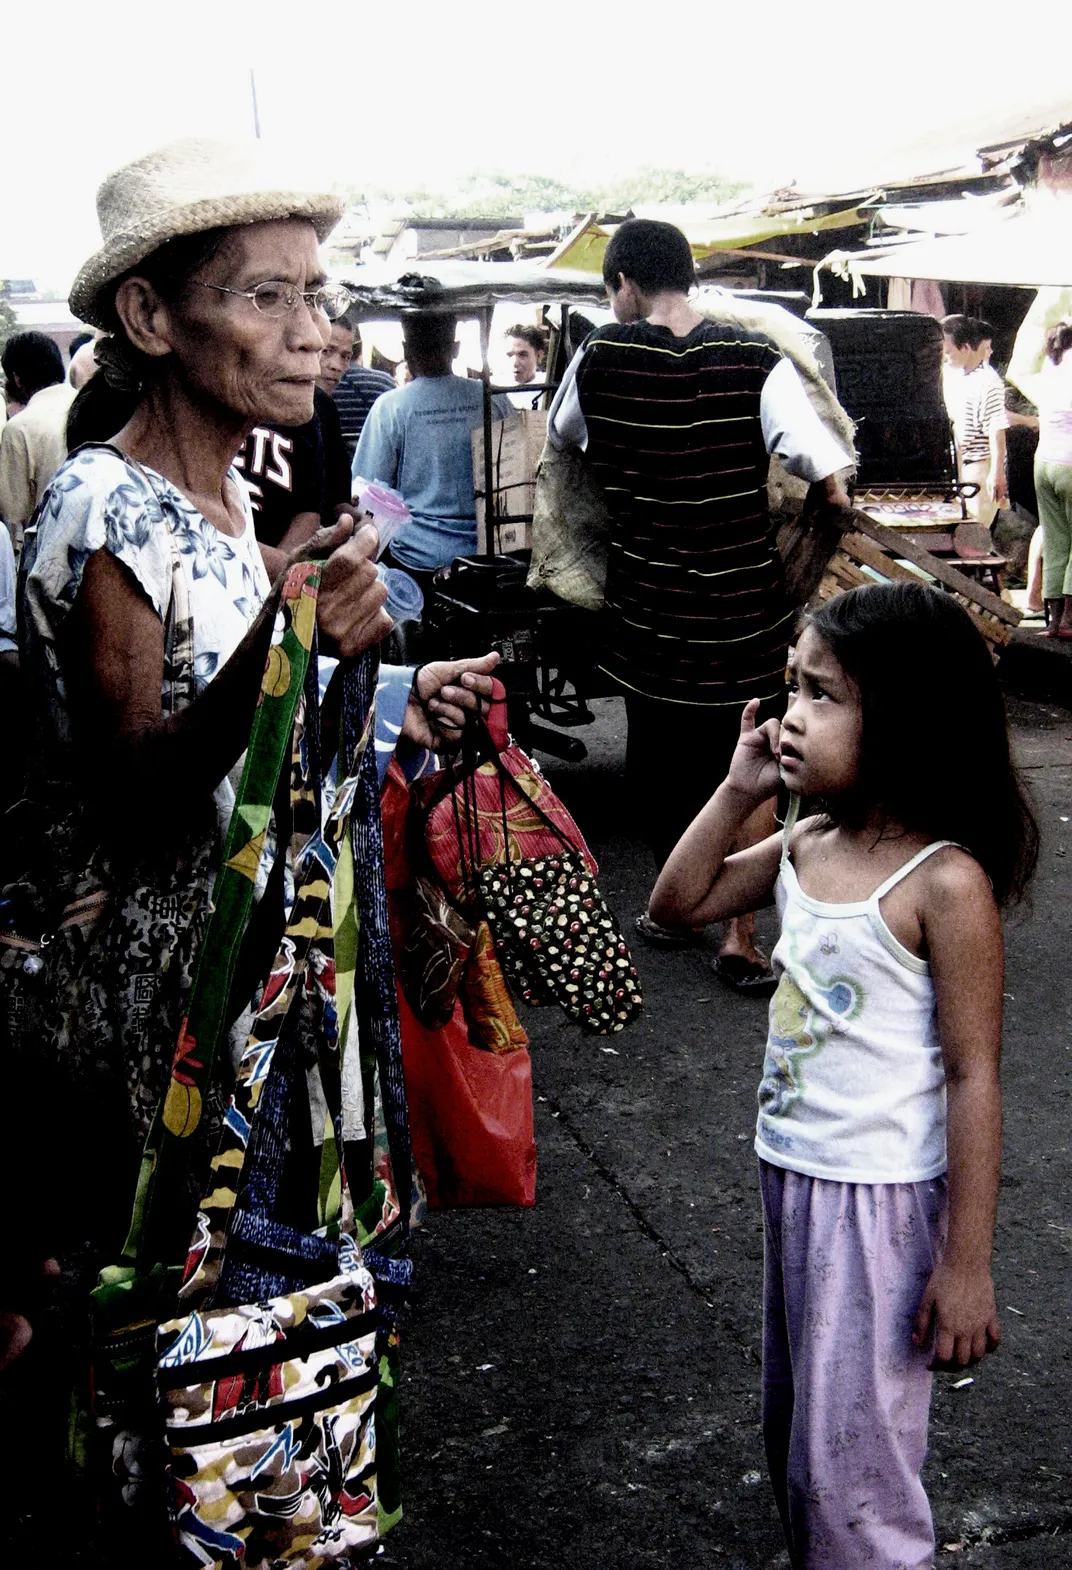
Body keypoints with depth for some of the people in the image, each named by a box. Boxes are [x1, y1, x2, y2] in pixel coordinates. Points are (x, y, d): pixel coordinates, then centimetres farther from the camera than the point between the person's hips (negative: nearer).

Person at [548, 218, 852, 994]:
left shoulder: (602, 356, -5)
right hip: (745, 605, -1)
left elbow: (560, 434, 14)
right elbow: (828, 475, -18)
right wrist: (830, 510, 4)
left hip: (647, 603, 1)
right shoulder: (755, 358, -10)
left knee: (658, 760, 19)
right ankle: (740, 937, 10)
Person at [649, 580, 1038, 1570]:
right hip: (792, 1174, 8)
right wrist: (739, 791, -3)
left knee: (851, 1455, 5)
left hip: (883, 1198, -8)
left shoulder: (945, 882, -21)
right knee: (795, 1427, 23)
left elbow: (974, 1076, -19)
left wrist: (967, 1263, -17)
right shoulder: (806, 843, 0)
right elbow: (678, 903, 10)